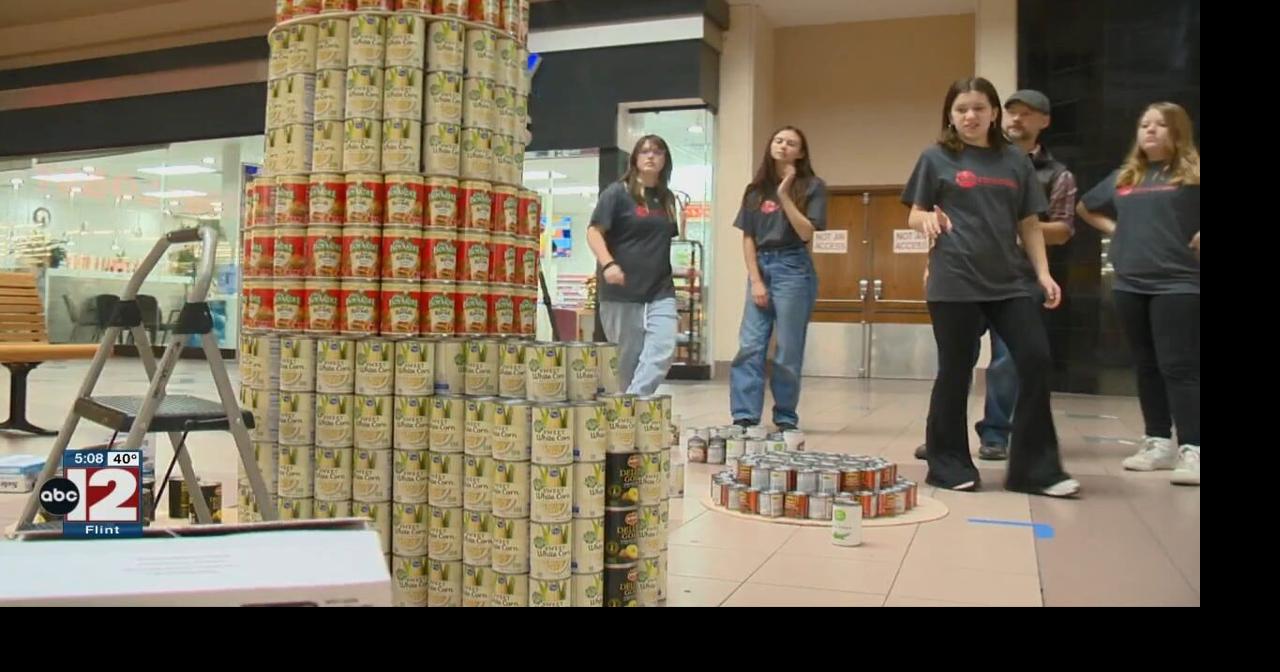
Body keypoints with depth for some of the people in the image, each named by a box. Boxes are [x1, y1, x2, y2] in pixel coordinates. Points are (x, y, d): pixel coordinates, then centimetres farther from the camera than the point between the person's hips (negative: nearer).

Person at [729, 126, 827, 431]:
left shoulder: (812, 186, 0)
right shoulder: (756, 189, 11)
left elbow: (806, 233, -10)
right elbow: (748, 238, 7)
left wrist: (784, 195, -14)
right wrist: (755, 280, -3)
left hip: (793, 269, -4)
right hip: (760, 267, 4)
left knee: (787, 350, -1)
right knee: (749, 346, -2)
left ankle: (786, 419, 11)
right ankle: (744, 417, -1)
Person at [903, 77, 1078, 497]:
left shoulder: (1015, 161, 13)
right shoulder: (936, 158, 5)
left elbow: (1029, 224, 14)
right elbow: (914, 217, 5)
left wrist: (1043, 272, 4)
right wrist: (928, 219, -18)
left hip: (1010, 281, 3)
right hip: (954, 282, -3)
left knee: (1036, 360, -4)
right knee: (956, 370, 1)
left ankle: (1035, 469, 5)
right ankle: (949, 465, 15)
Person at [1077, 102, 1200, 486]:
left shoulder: (1192, 173, -2)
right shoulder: (1123, 177, 14)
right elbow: (1086, 208, 29)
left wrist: (1197, 236, -11)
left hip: (1177, 283, -5)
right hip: (1129, 285, 6)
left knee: (1178, 366, -9)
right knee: (1146, 366, 10)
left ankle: (1191, 450, -7)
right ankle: (1159, 443, 19)